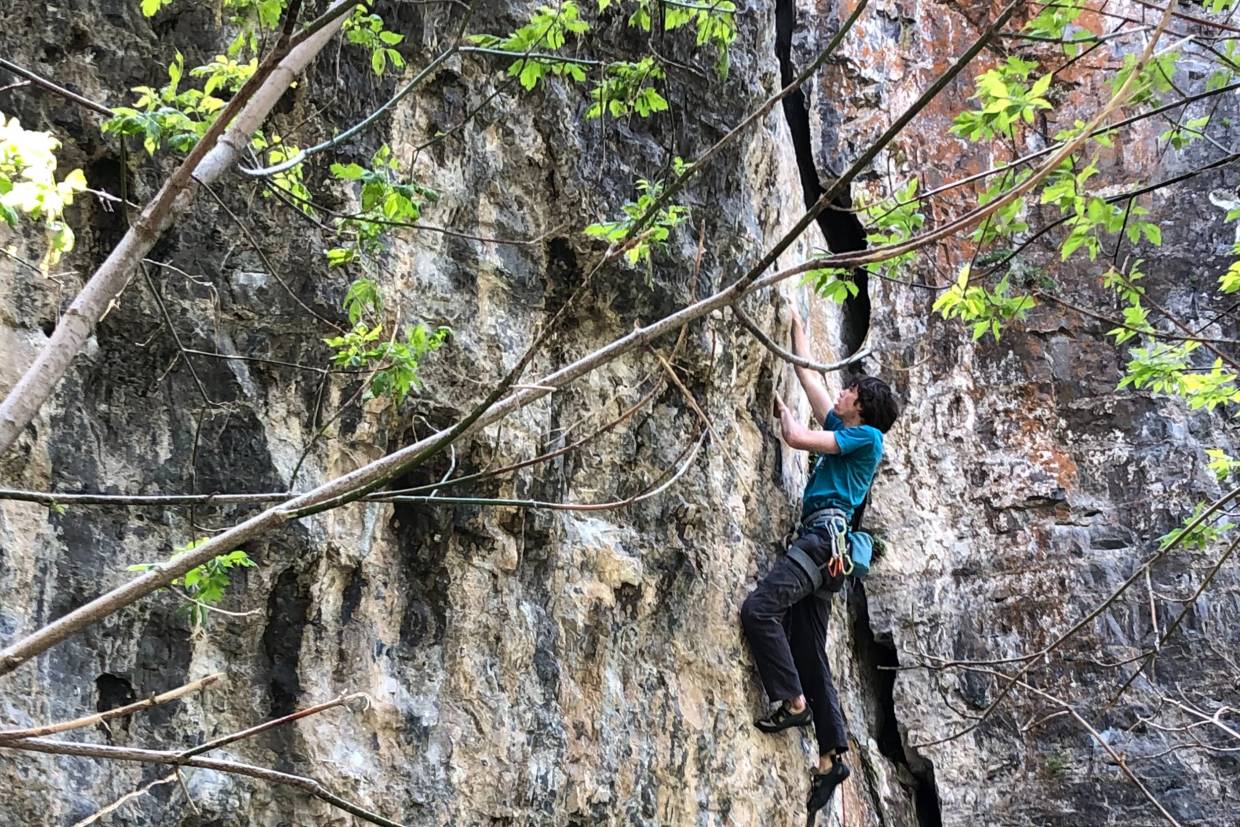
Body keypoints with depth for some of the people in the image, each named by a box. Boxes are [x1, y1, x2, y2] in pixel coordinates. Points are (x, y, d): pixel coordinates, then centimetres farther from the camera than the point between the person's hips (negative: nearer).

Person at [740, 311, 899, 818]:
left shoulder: (867, 436, 2)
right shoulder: (841, 430, 25)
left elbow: (797, 439, -5)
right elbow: (808, 374, 31)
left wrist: (783, 411, 12)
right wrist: (796, 324, 35)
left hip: (826, 532, -9)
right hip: (819, 537, 9)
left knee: (759, 609, -25)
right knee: (809, 651, 4)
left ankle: (792, 701, -22)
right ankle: (833, 754, 3)